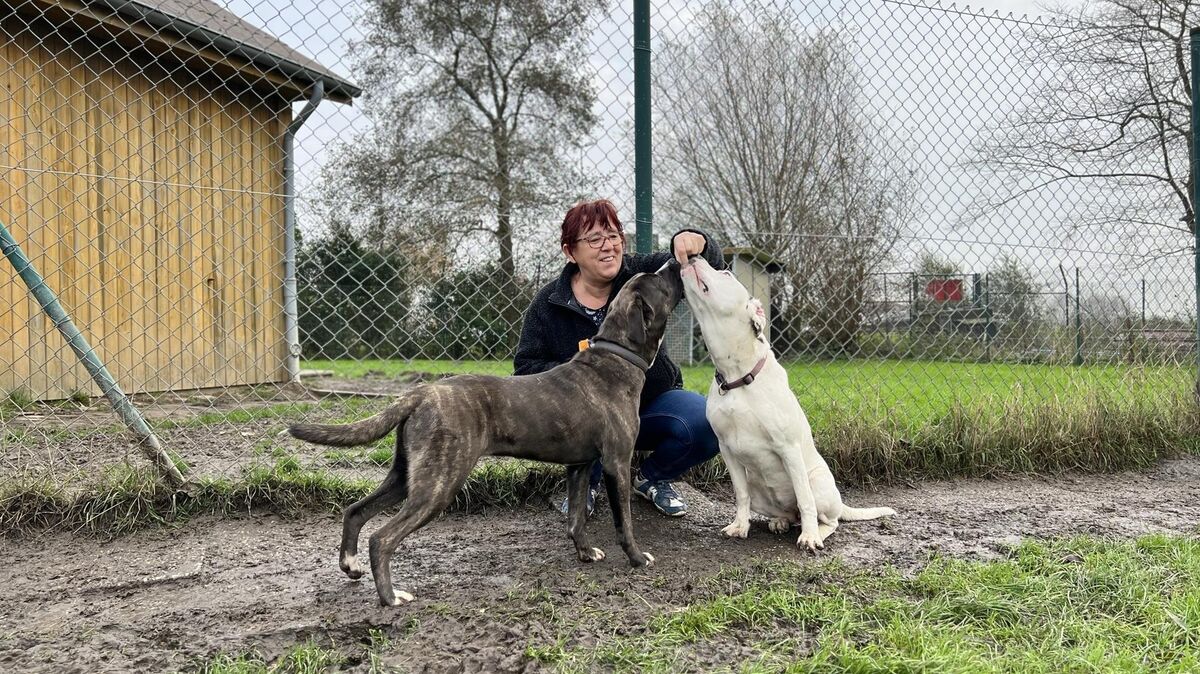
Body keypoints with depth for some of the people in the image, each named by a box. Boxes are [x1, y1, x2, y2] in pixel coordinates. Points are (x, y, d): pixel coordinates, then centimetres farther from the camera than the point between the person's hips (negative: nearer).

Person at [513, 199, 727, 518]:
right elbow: (525, 367, -8)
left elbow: (710, 266, -20)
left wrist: (692, 241, -44)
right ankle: (586, 483, 0)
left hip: (653, 401, 1)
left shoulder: (643, 275, -10)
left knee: (708, 425, -27)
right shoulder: (548, 304, -9)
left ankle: (651, 478, 6)